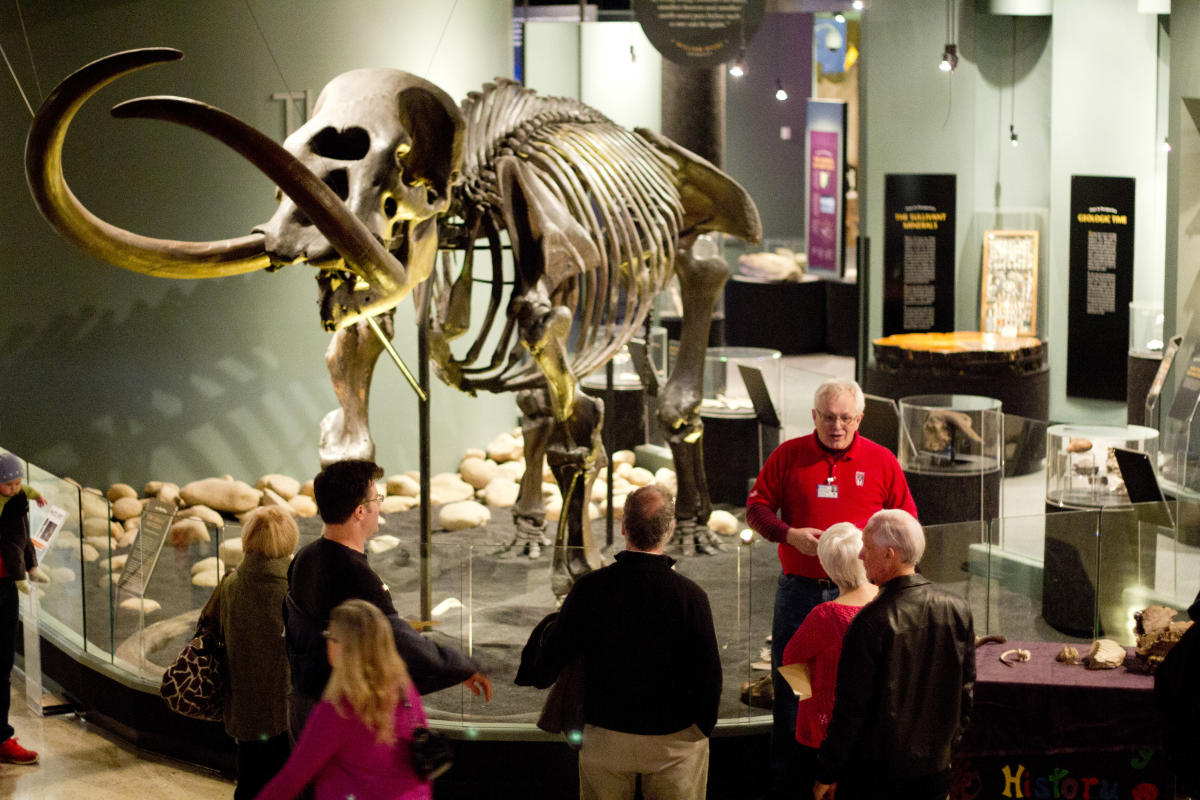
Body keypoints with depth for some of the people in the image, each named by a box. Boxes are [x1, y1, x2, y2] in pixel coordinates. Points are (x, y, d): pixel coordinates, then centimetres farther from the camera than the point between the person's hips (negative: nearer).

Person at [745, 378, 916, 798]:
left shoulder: (881, 461, 2)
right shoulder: (788, 455, 2)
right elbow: (757, 507, 5)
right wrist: (789, 535, -12)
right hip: (799, 589, 1)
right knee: (789, 684, 6)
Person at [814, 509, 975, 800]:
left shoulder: (871, 623, -20)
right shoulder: (957, 610, -3)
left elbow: (850, 708, -16)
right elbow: (966, 691, 7)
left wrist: (826, 775, -6)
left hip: (873, 776, -5)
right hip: (935, 771, 5)